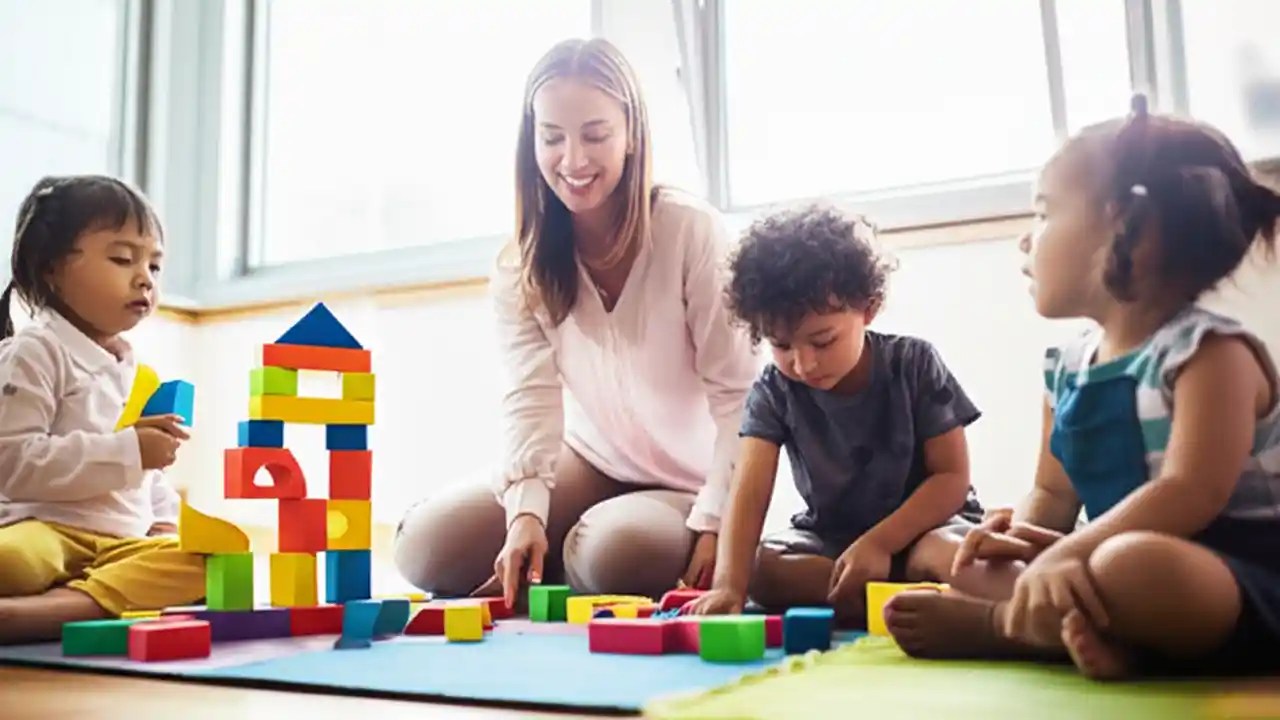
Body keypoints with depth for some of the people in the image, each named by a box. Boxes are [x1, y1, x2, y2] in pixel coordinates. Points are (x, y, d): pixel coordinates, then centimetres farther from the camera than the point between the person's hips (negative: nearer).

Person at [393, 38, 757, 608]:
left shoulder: (691, 231, -18)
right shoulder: (522, 263, -5)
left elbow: (736, 394, -18)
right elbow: (529, 396, -16)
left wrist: (715, 524, -24)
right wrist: (526, 511, -31)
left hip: (689, 483, -3)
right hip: (590, 463, 4)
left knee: (613, 550, -36)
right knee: (427, 545, -14)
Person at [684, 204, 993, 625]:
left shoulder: (913, 364, -14)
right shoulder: (774, 392, -12)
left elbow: (952, 476, -13)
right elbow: (748, 493, -24)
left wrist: (878, 543, -27)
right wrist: (727, 586, -41)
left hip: (922, 522, -3)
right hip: (829, 537, 4)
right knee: (761, 571, -28)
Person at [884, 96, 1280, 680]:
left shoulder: (1210, 349, -15)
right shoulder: (1068, 366, 10)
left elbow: (1191, 493, -25)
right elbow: (1053, 492, 12)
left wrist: (1068, 553, -31)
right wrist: (1024, 536, -11)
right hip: (1143, 575, 8)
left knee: (1130, 567, -42)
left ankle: (990, 625, -15)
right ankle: (1077, 631, -21)